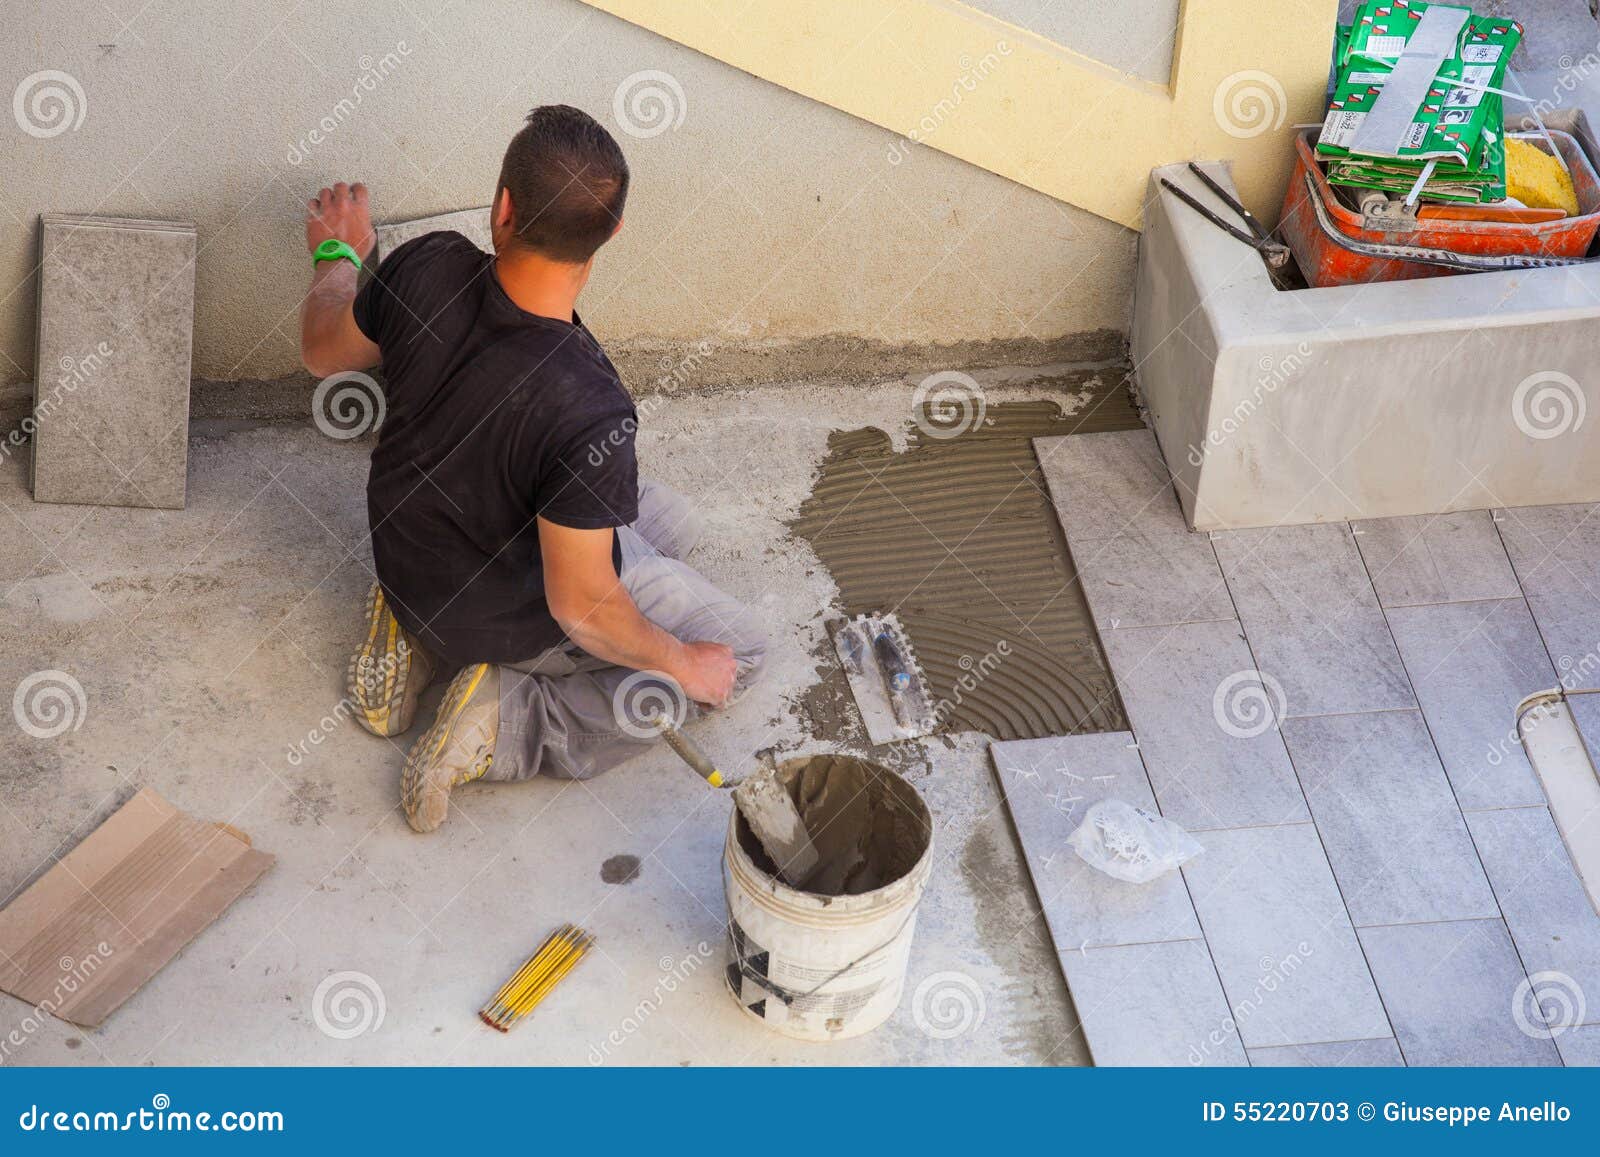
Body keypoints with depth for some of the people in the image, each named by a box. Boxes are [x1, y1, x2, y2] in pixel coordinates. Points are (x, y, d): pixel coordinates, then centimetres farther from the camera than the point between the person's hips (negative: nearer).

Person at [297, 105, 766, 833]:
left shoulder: (427, 272, -24)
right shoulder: (587, 411, -40)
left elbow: (324, 353, -1)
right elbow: (582, 607, -28)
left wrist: (338, 255, 21)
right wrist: (683, 665, -9)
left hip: (408, 558, 6)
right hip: (510, 619, -6)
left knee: (671, 521, 27)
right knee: (737, 650, 14)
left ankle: (422, 644, 14)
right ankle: (508, 721, -1)